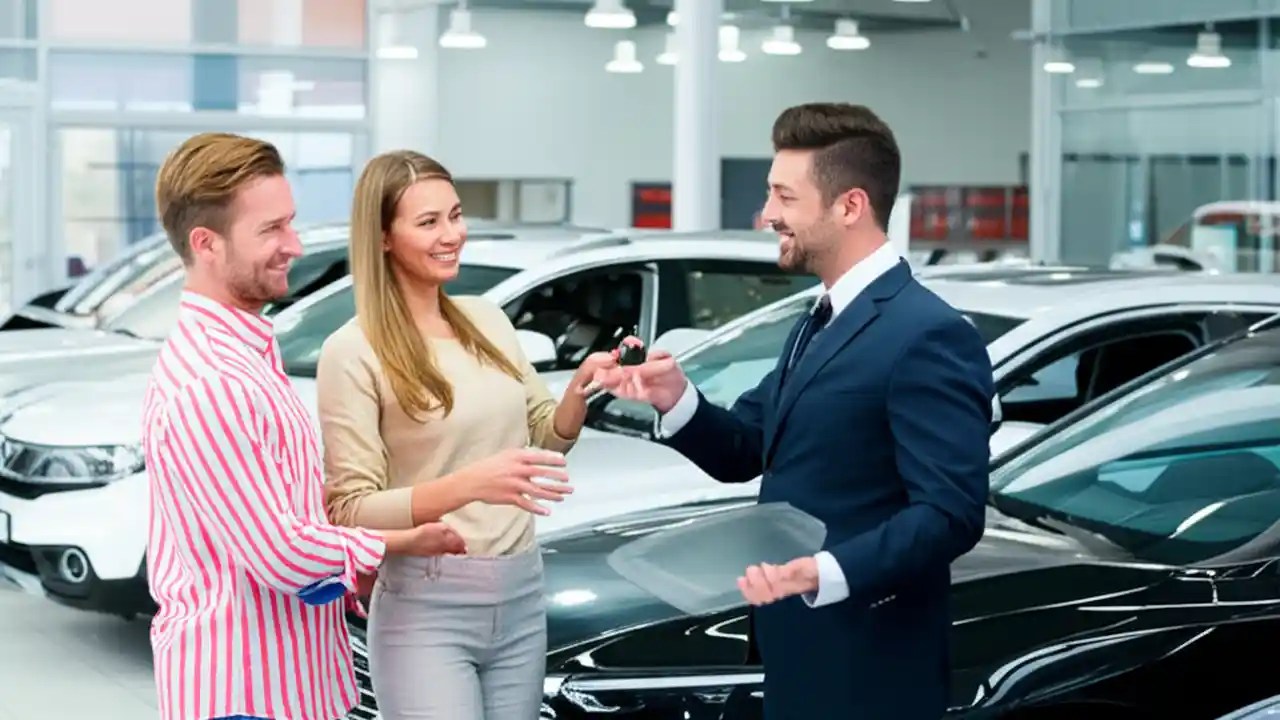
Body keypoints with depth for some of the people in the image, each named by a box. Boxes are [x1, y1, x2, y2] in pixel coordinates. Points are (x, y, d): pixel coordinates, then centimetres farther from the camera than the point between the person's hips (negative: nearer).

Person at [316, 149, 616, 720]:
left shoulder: (488, 319, 9)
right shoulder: (353, 352, -10)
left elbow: (547, 438, 17)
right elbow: (351, 511, -13)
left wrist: (580, 389, -5)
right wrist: (469, 484, -26)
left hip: (521, 596, 6)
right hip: (425, 611, -6)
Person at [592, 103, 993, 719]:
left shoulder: (928, 336, -17)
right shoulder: (820, 324, 15)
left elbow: (951, 512, -23)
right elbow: (742, 451, 15)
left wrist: (824, 573, -35)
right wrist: (675, 398, -5)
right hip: (798, 656, 9)